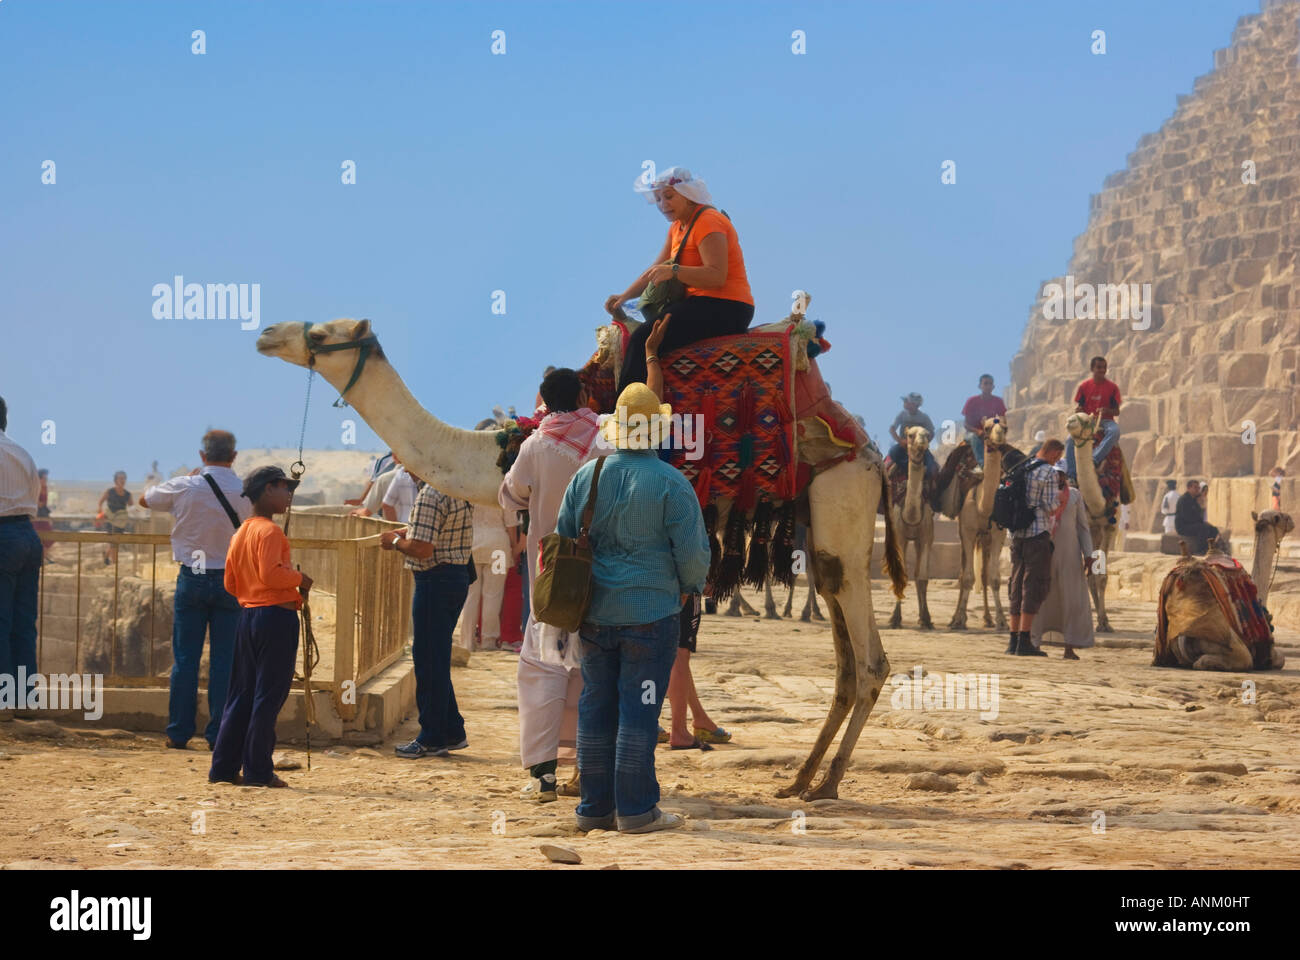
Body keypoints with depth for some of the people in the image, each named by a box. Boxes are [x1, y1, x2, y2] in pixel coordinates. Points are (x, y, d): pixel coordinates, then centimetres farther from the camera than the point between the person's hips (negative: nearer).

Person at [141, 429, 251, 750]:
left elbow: (145, 499, 11)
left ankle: (179, 732, 7)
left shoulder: (183, 488, -8)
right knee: (224, 660, 4)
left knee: (185, 658, 6)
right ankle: (218, 733, 4)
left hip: (192, 579, 0)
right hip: (231, 580, 0)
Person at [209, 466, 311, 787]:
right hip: (276, 616, -9)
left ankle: (223, 767, 14)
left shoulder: (240, 533, 14)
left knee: (242, 694, 13)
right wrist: (300, 578, -10)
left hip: (247, 615, 9)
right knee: (269, 695, -3)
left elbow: (231, 583, 16)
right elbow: (270, 573, -24)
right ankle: (258, 771, -2)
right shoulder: (270, 531, -13)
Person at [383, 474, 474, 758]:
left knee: (428, 660, -1)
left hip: (435, 580, -9)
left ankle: (431, 739, 4)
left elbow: (422, 549, -25)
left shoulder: (430, 496, -19)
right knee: (437, 659, 17)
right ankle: (452, 732, 20)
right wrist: (404, 532, 14)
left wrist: (395, 542, -7)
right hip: (459, 574, 9)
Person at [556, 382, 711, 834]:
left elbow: (562, 540, 10)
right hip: (650, 611, -4)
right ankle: (636, 809, 2)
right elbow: (693, 551, -10)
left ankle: (595, 807, 14)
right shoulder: (670, 484, -10)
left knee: (596, 706, 10)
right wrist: (689, 586, 11)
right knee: (639, 709, -1)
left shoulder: (585, 476, 3)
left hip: (594, 611, 4)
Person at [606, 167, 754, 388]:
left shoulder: (707, 222, -11)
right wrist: (625, 296, 9)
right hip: (702, 305, 11)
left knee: (644, 338, -23)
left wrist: (674, 271, -32)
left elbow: (717, 276, -23)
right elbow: (656, 270, 22)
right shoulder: (678, 227, 19)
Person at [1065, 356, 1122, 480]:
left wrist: (1107, 411, -20)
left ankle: (1094, 459, -41)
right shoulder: (1084, 386, 5)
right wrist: (1077, 411, -17)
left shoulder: (1112, 387, 2)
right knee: (1070, 440, -26)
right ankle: (1072, 475, -23)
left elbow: (1116, 411, 2)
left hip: (1106, 420, -1)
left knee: (1115, 431, -37)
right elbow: (1078, 407, 8)